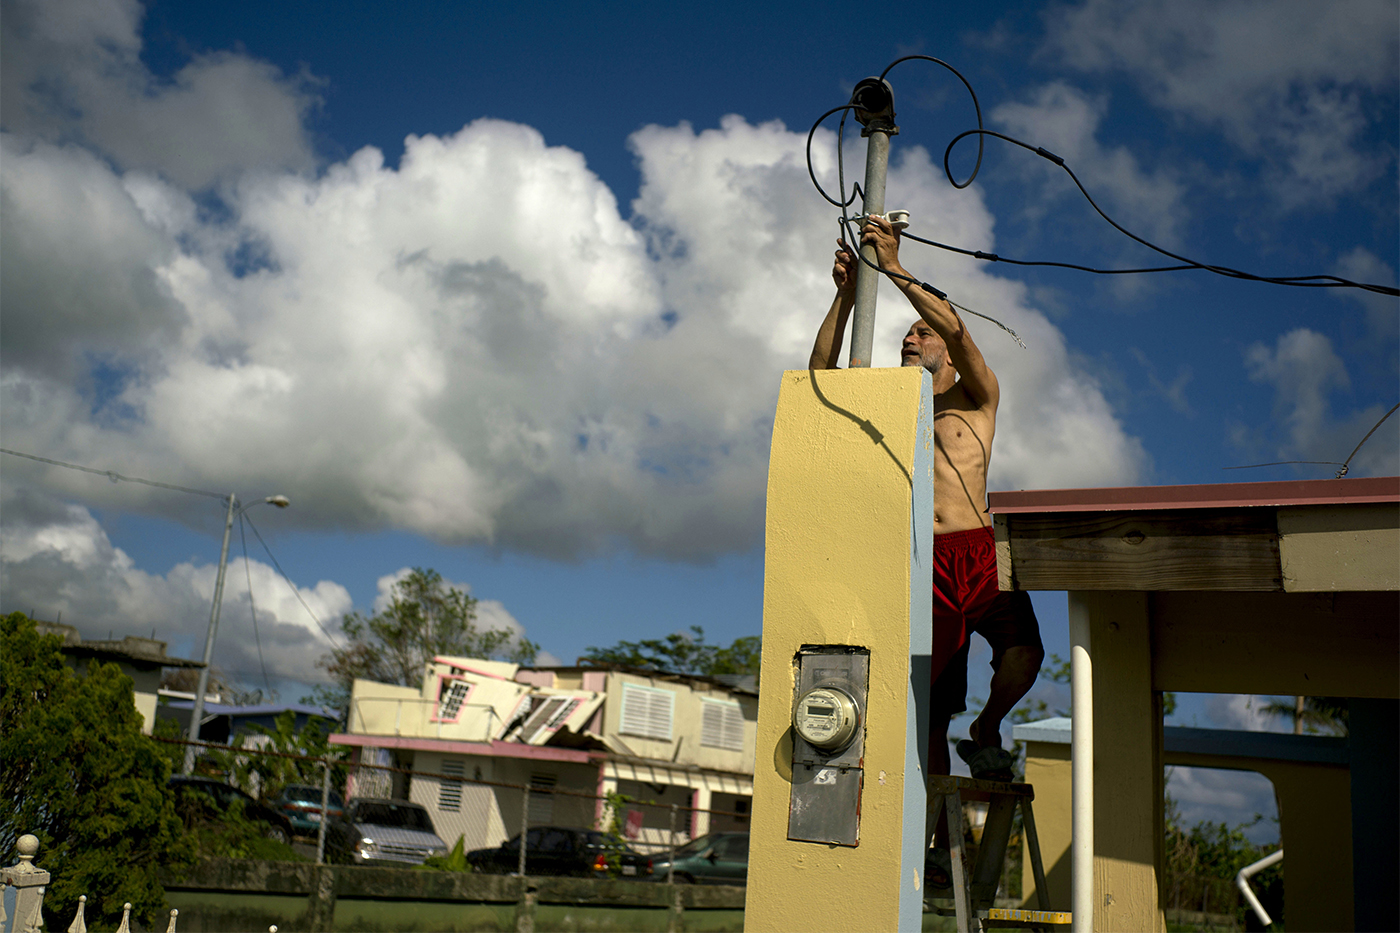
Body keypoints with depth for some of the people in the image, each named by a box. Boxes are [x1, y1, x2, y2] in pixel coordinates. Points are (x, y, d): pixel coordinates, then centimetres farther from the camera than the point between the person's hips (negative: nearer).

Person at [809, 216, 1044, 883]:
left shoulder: (976, 401, 16)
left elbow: (956, 328, -2)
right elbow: (822, 373, 13)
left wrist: (895, 268, -3)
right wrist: (846, 294, 6)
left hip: (978, 553, -1)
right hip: (923, 565, 2)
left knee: (1023, 652, -27)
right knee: (932, 707, -3)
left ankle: (985, 735, 2)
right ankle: (944, 838, 5)